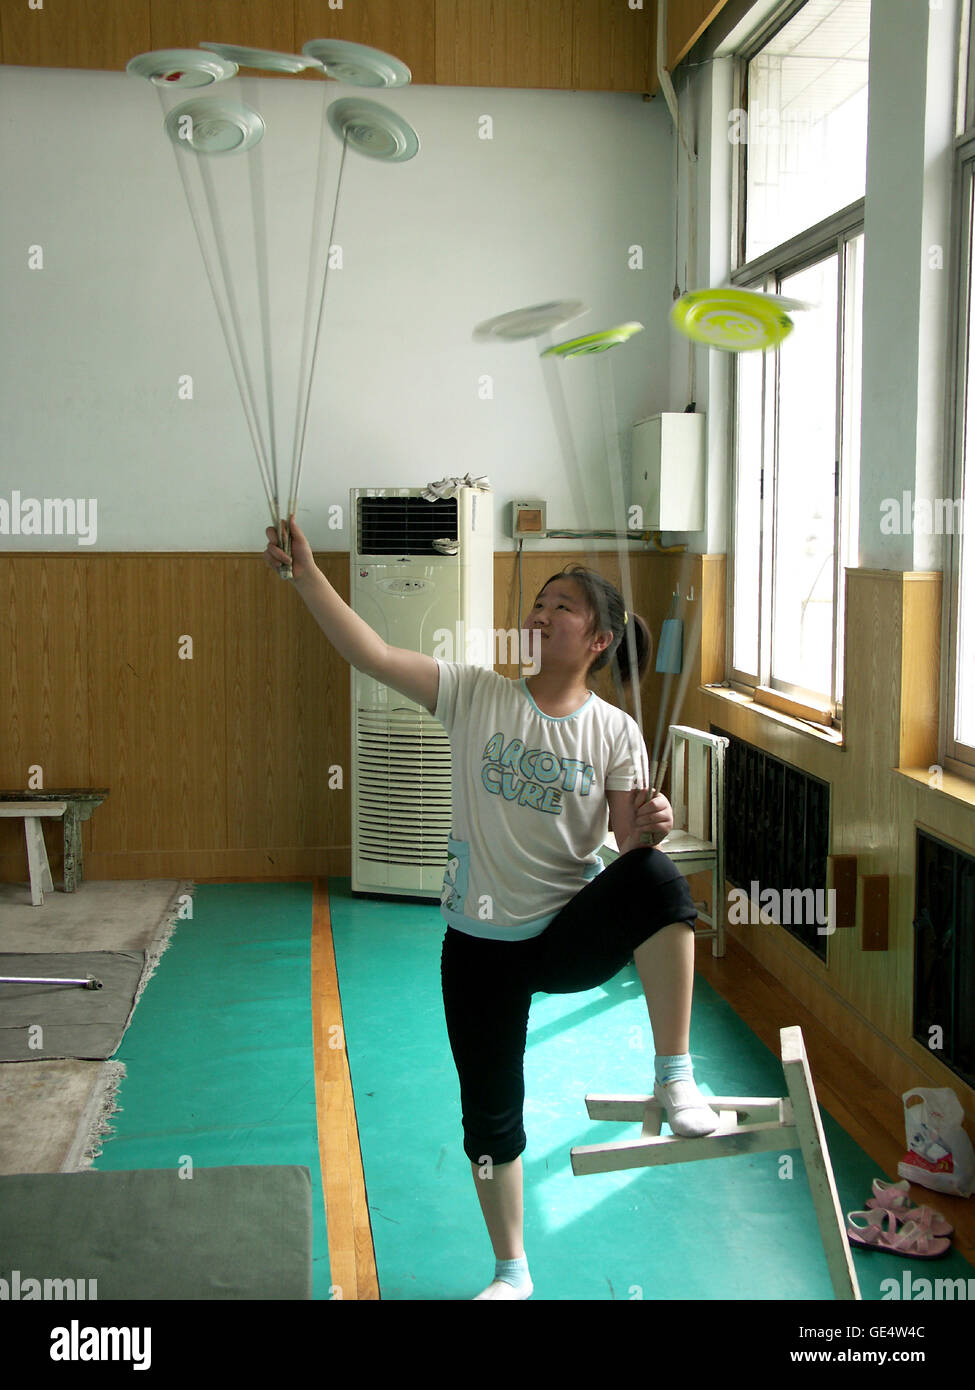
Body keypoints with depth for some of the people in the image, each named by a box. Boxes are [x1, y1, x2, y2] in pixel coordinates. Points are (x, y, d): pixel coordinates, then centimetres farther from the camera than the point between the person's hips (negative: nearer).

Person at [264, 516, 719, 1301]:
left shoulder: (615, 732, -5)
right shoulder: (477, 697, -5)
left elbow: (629, 842, -6)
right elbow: (372, 655, -13)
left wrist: (651, 825, -29)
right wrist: (305, 572, -20)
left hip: (572, 935, -1)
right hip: (481, 942, 1)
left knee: (657, 880, -33)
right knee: (490, 1117, 9)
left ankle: (676, 1078, -21)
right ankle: (512, 1274, 35)